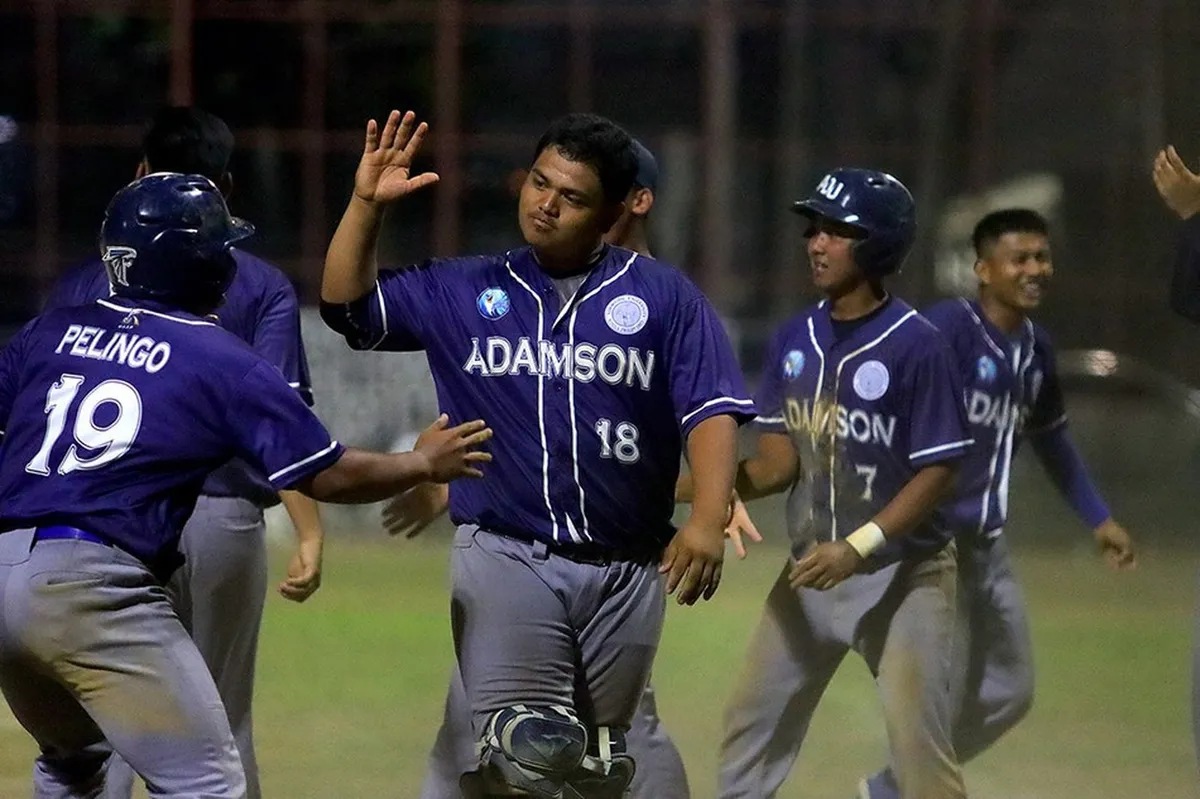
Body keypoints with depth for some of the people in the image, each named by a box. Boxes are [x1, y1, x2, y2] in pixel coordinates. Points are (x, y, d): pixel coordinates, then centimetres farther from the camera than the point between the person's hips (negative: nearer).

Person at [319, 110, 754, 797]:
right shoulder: (463, 291, 10)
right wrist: (368, 205, -5)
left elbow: (712, 410, -5)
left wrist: (708, 521, -20)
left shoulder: (664, 297, 4)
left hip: (627, 571, 1)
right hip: (506, 557, -1)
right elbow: (350, 306, 9)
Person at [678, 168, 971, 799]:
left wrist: (859, 546, -26)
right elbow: (777, 463, 2)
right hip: (810, 570, 7)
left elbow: (937, 472, -16)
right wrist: (686, 486, -15)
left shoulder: (915, 344, -16)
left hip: (901, 573, -6)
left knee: (919, 747, -11)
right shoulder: (794, 341, 3)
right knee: (750, 725, 10)